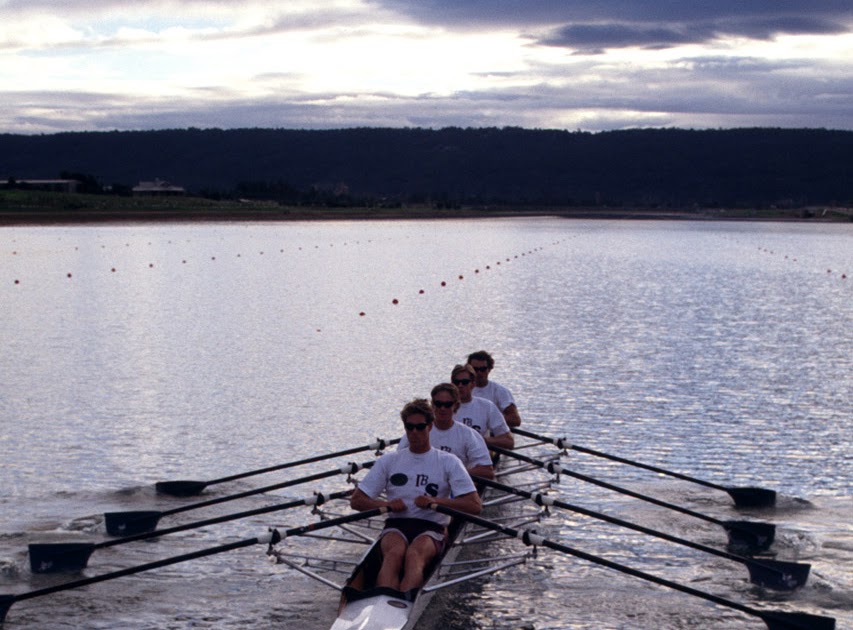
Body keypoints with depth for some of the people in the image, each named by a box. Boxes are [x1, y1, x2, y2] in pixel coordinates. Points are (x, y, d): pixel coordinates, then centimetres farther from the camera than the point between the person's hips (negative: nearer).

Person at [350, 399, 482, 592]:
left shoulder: (448, 462, 12)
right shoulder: (389, 460, 19)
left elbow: (475, 505, 2)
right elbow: (356, 501, 15)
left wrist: (435, 501, -11)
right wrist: (386, 504, -5)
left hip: (431, 527, -1)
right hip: (396, 525, 1)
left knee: (414, 555, -37)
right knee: (394, 553, -35)